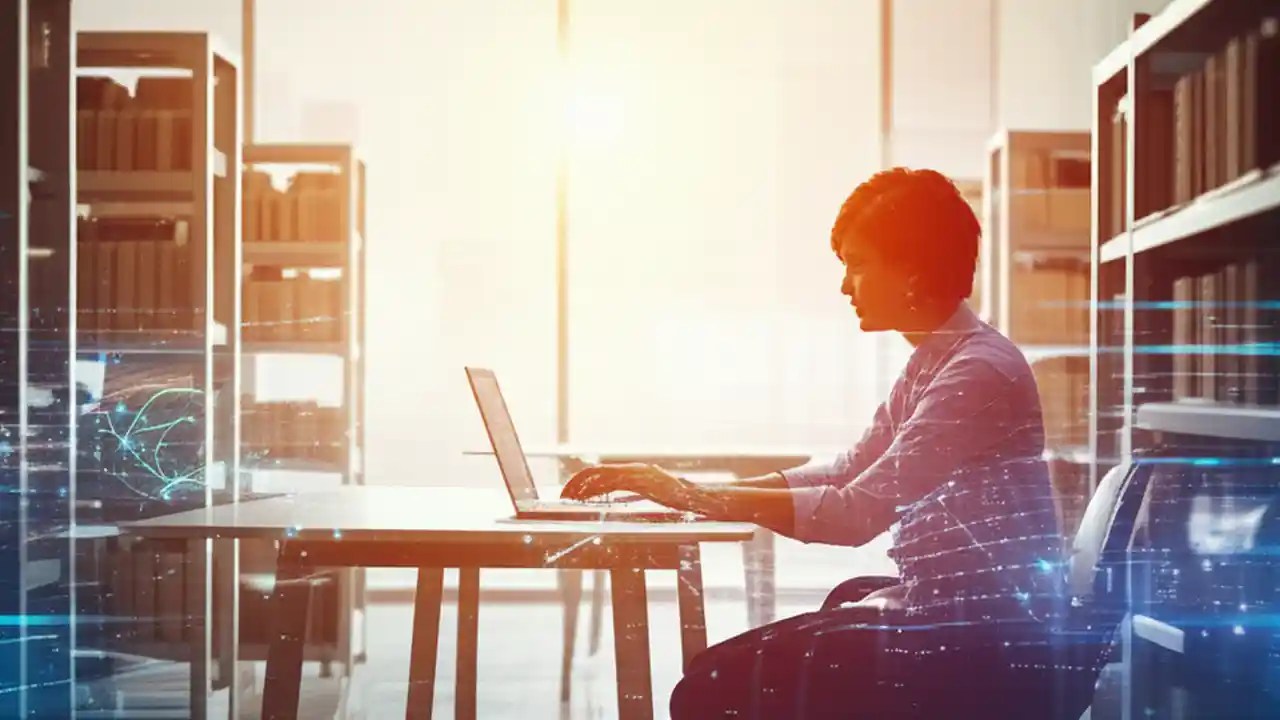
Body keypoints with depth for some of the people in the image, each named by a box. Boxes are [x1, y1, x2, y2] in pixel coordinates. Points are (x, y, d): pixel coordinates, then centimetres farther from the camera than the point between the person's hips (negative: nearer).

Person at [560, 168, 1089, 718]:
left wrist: (698, 497, -20)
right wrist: (691, 491, 3)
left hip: (987, 631, -10)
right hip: (949, 611, 10)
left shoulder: (981, 369, -17)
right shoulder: (931, 363, 15)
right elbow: (847, 473, 13)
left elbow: (857, 513, -23)